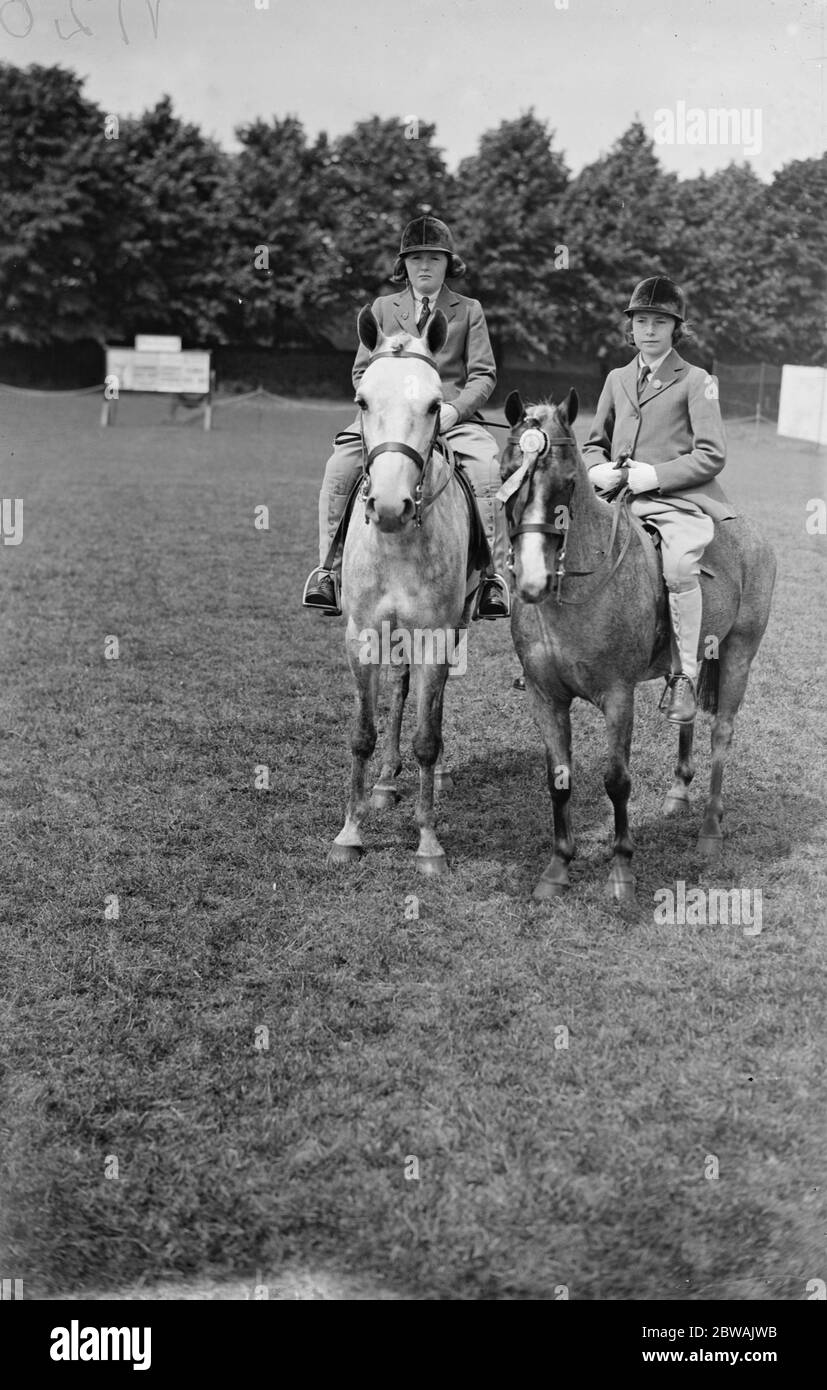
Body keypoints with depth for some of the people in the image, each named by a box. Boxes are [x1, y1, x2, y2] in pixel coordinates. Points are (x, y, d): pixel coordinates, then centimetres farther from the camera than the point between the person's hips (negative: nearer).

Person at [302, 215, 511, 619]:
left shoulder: (469, 310, 14)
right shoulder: (382, 308, 18)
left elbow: (483, 374, 7)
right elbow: (361, 372, 14)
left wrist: (453, 410, -12)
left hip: (453, 417, -1)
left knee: (487, 467, -31)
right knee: (339, 465, -26)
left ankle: (493, 576, -27)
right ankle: (328, 569, -19)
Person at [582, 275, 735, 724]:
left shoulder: (696, 381, 3)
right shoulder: (617, 379, 18)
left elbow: (711, 456, -5)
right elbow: (594, 443, 25)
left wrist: (652, 475, -15)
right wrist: (599, 471, 1)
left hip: (680, 501, -5)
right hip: (618, 498, 5)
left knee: (679, 566, -32)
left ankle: (683, 676, -20)